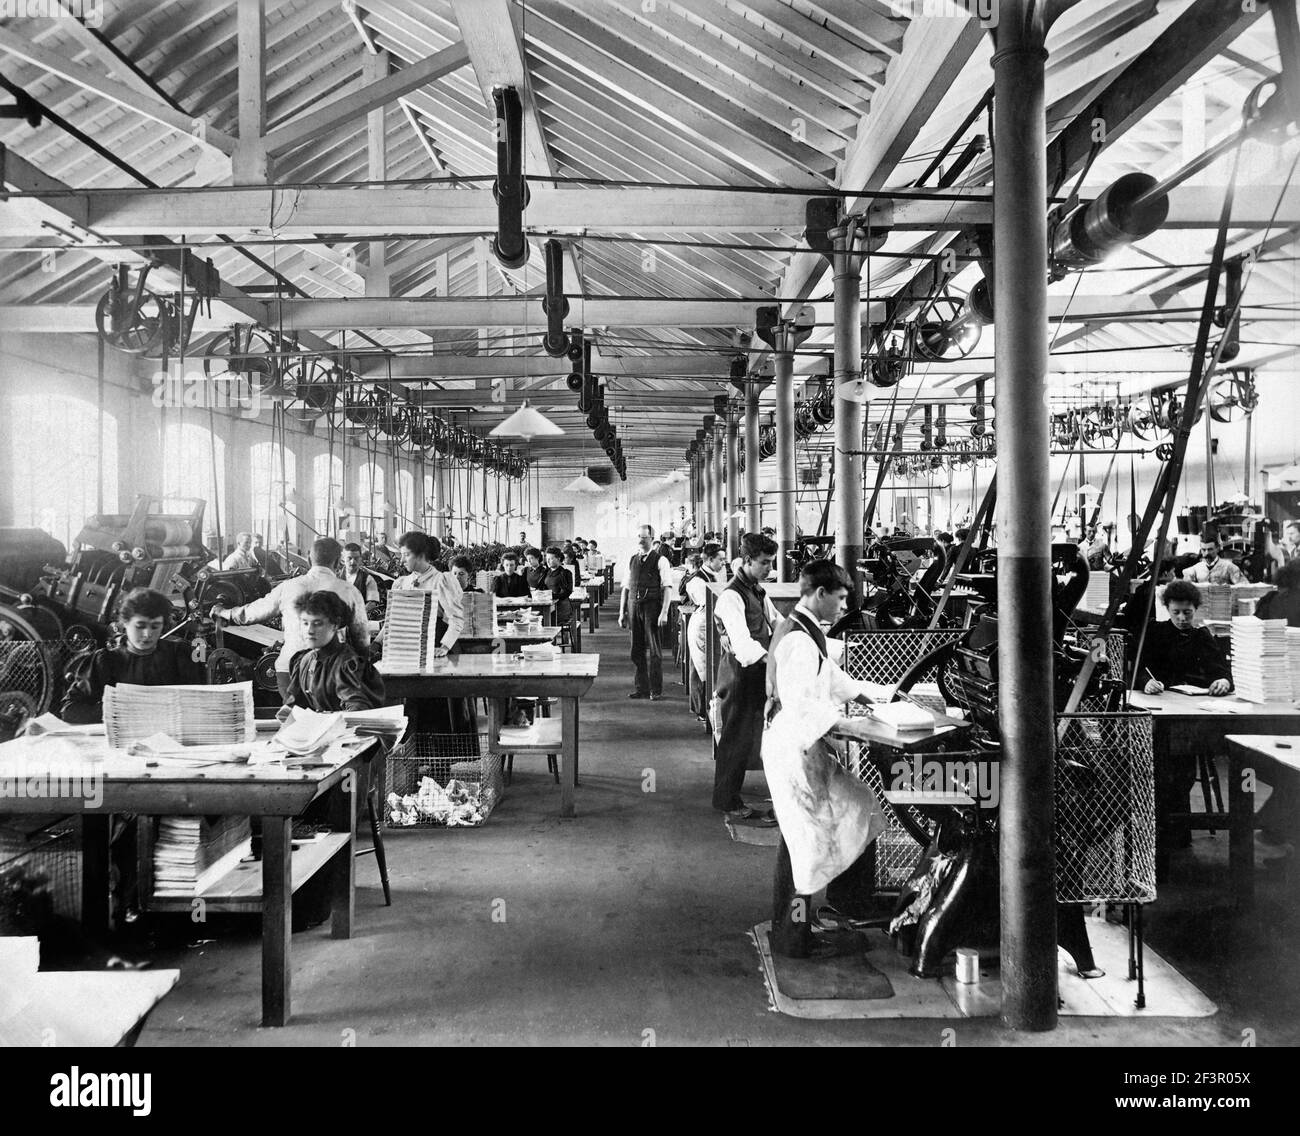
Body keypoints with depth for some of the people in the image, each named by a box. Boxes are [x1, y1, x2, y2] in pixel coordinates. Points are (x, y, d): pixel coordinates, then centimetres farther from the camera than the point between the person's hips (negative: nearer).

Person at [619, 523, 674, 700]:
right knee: (637, 649, 9)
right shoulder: (632, 560, 13)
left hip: (652, 607, -5)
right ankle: (640, 688, 18)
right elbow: (625, 587, 15)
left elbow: (666, 588, -8)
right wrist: (622, 612, 11)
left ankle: (656, 690, 8)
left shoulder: (660, 560, -3)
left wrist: (664, 612, -17)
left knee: (654, 650, 0)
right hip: (634, 607, 5)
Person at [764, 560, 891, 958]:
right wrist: (845, 724, -29)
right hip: (794, 749, -10)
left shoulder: (809, 633, 13)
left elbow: (833, 681, 23)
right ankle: (792, 938, 12)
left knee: (855, 813, 14)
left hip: (808, 746, 10)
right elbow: (800, 704, -28)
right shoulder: (797, 640, -21)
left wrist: (884, 694, 20)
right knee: (804, 839, -1)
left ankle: (851, 902, 27)